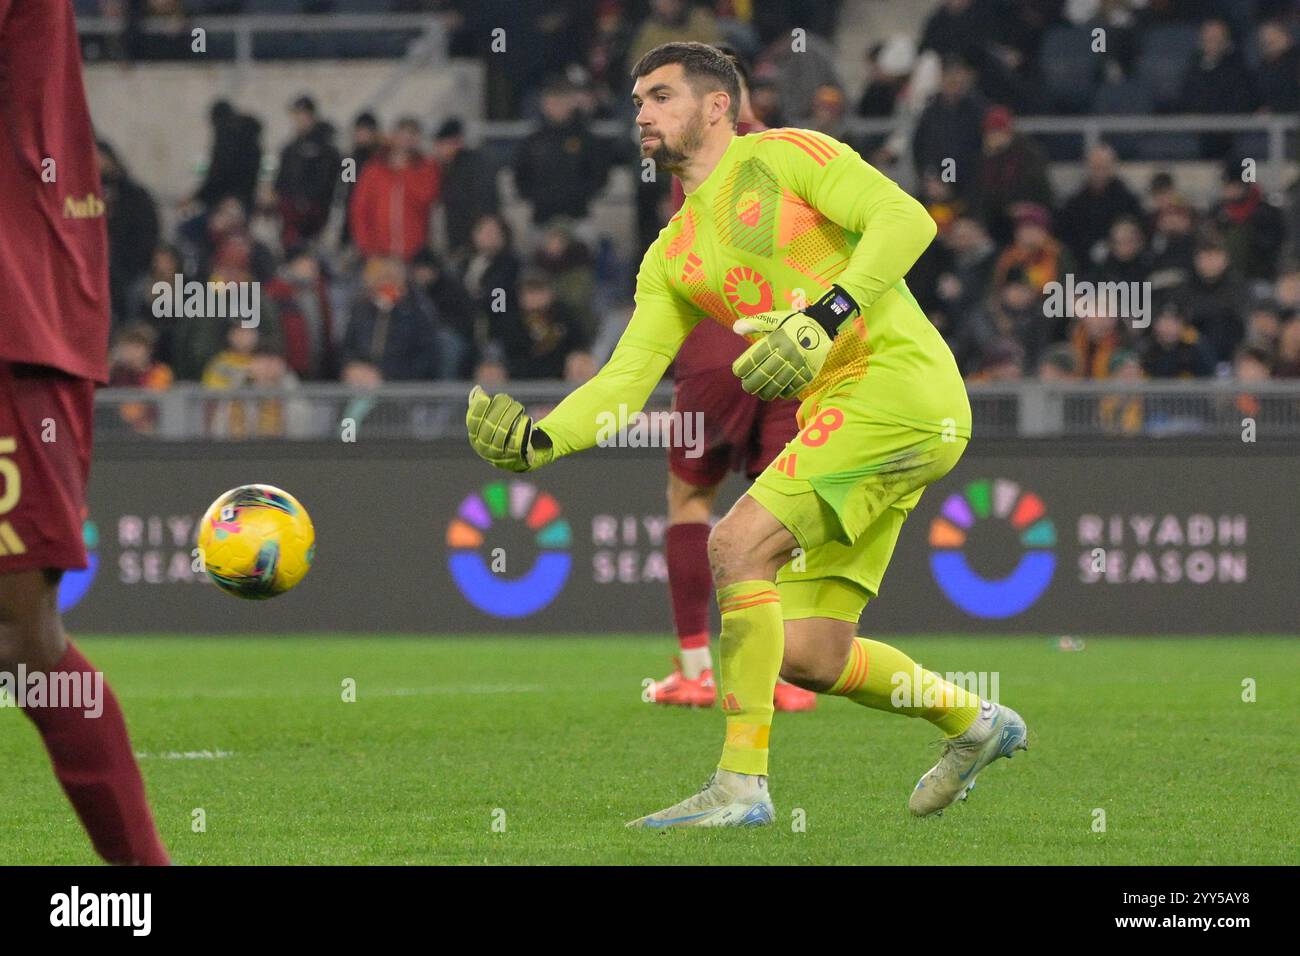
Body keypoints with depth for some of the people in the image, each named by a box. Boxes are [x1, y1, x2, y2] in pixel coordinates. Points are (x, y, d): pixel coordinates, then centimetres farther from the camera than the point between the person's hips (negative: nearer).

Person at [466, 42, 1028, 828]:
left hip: (900, 382, -8)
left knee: (739, 544, -20)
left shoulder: (781, 155, 1)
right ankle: (973, 721, 29)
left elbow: (905, 218, -12)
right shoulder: (672, 258, 20)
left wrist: (825, 318, -23)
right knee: (809, 657, 4)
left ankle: (742, 784, -17)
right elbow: (625, 381, 12)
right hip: (839, 411, 8)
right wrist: (537, 440, -6)